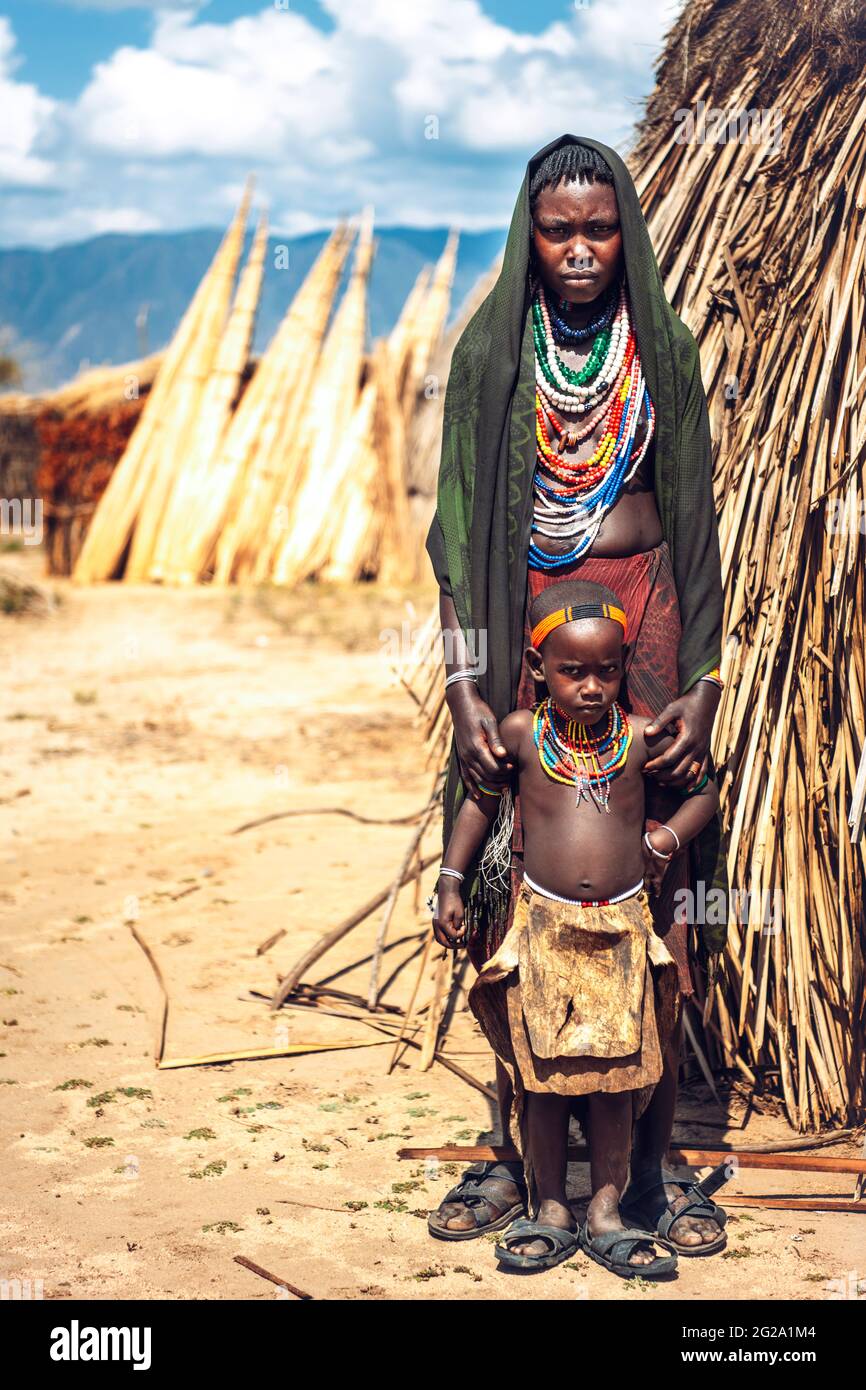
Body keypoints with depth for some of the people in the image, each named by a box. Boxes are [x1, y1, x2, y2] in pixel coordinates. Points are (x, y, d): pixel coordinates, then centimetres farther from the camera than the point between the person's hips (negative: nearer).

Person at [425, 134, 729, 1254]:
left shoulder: (665, 350, 4)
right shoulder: (490, 351, 1)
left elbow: (694, 521, 3)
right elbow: (459, 526, -1)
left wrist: (703, 683, -5)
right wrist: (464, 688, -8)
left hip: (642, 617, 0)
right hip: (524, 623, 0)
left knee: (648, 888, 1)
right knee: (522, 892, 2)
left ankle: (651, 1157, 13)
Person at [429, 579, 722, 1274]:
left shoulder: (642, 736, -3)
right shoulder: (520, 734, -4)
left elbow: (708, 786, 11)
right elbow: (481, 801, 12)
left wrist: (666, 839, -3)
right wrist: (450, 882, 7)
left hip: (623, 928, 1)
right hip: (543, 924, 0)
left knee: (616, 1074, 6)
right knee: (541, 1074, 5)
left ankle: (606, 1214, 17)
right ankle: (550, 1210, 18)